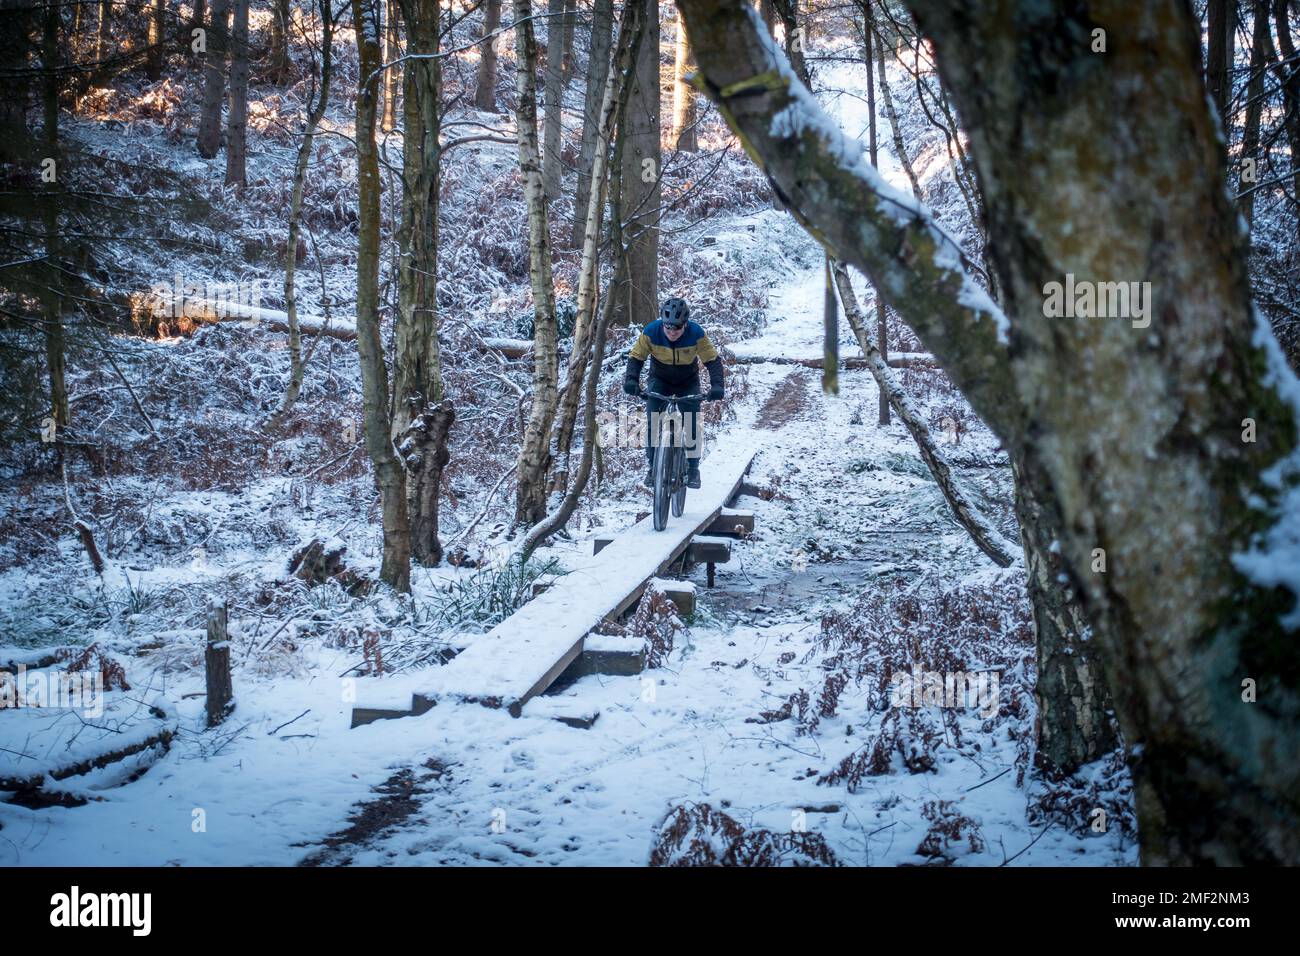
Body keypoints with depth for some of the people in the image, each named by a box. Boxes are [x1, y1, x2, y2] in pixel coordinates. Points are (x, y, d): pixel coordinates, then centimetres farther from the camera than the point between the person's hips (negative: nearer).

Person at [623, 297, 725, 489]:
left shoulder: (696, 333, -28)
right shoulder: (651, 332, -26)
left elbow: (713, 360, -22)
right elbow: (636, 357, -17)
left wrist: (716, 385, -38)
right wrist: (631, 379, -36)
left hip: (688, 383, 0)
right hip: (659, 380, 0)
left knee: (692, 422, -12)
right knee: (653, 419, -17)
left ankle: (693, 468, 5)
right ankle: (653, 466, -6)